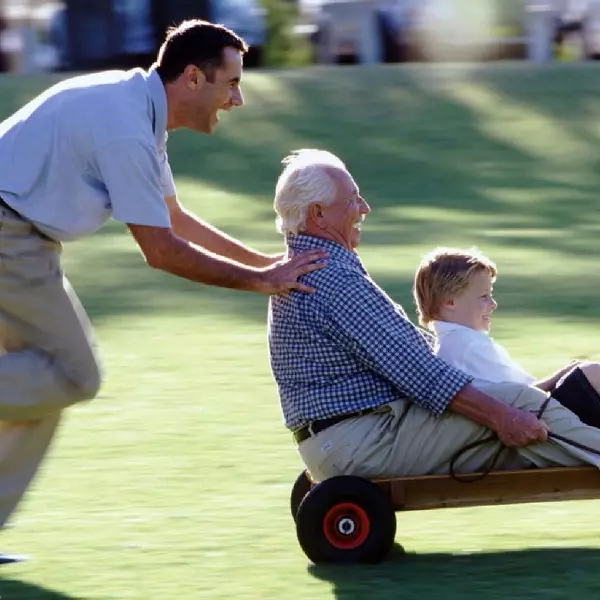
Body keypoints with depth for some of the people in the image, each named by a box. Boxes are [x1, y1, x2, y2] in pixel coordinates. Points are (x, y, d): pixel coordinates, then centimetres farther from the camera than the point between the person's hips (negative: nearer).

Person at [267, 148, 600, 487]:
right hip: (363, 443, -11)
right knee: (521, 402, -14)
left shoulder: (300, 270, 18)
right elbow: (412, 368, -23)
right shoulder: (334, 278, -19)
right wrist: (499, 416, -22)